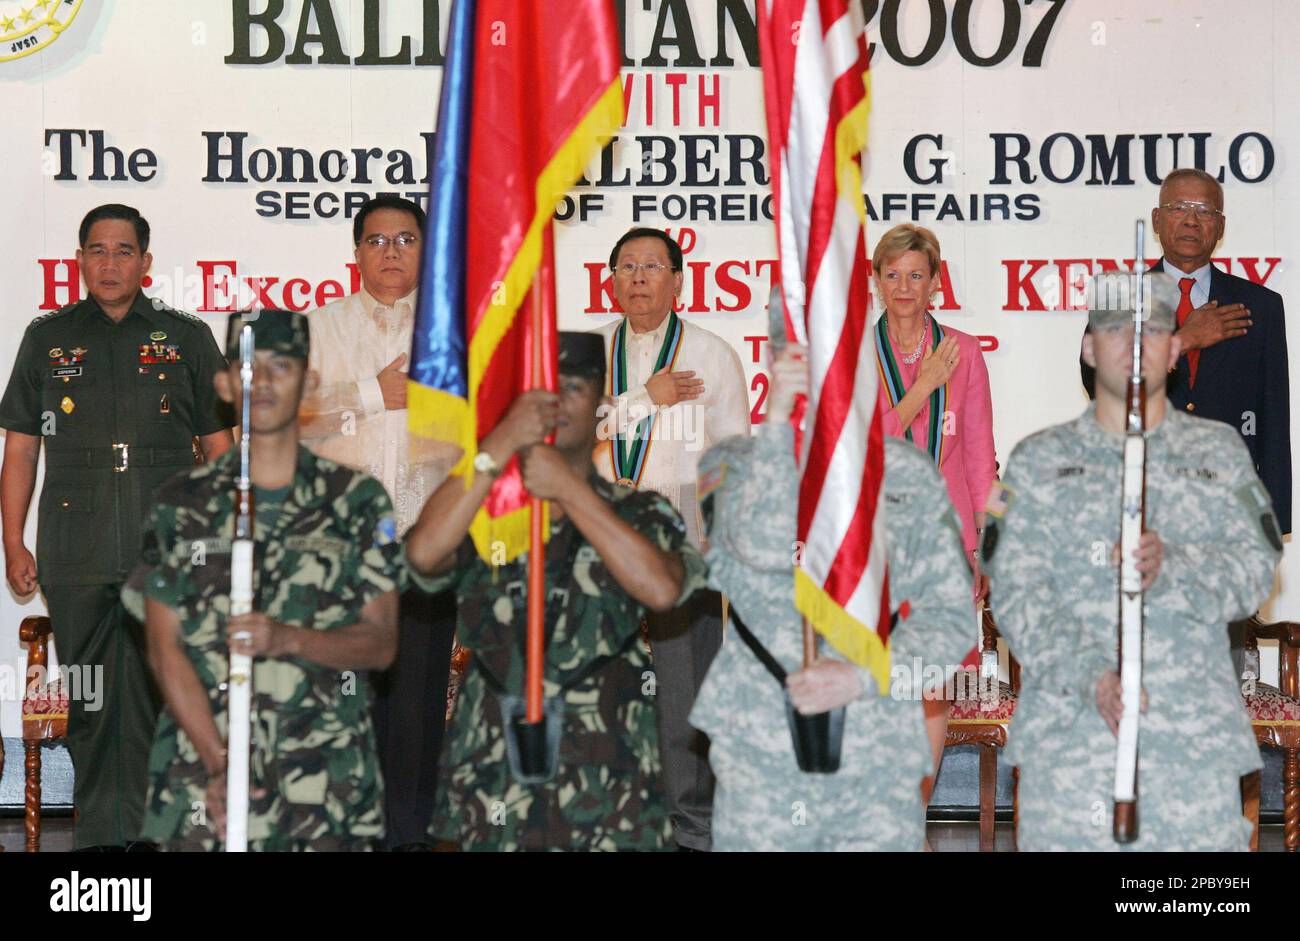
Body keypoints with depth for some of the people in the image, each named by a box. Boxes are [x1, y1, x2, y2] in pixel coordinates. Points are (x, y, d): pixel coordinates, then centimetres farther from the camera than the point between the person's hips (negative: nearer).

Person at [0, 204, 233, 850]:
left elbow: (218, 452, 11)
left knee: (158, 700, -1)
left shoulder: (187, 339, 11)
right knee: (89, 703, 4)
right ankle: (99, 834, 13)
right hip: (74, 558, 1)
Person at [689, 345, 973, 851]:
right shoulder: (736, 463, 4)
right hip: (761, 752, -1)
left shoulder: (909, 473, 7)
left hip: (881, 757, 1)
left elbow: (951, 615, 4)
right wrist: (776, 422, -19)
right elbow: (762, 548, -17)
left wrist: (862, 677, -10)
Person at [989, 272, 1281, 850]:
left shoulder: (1219, 451, 14)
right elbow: (1017, 591, -1)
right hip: (1068, 733, -1)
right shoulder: (1039, 461, 10)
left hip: (1197, 736, 1)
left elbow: (1255, 568, 3)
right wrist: (1090, 674, -17)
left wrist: (1170, 566, -18)